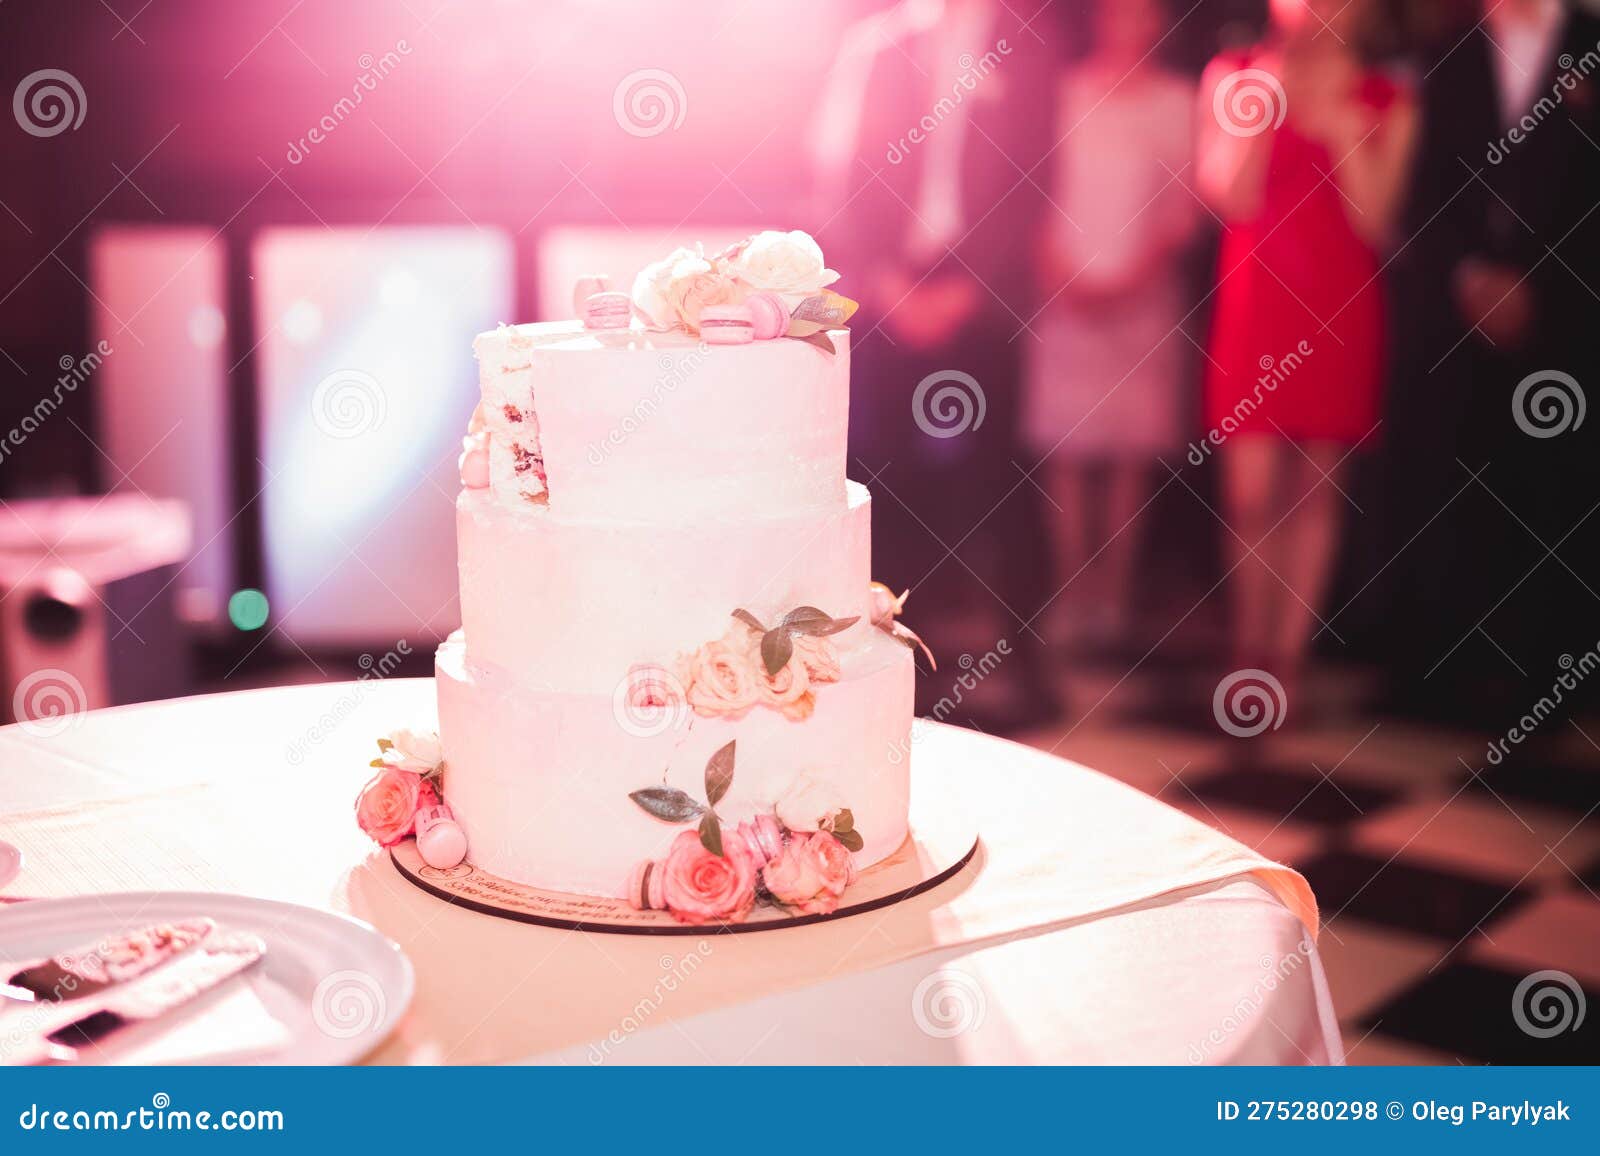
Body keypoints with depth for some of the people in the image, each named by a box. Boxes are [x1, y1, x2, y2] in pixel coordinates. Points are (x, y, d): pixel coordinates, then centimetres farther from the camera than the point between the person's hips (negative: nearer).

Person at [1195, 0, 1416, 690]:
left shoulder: (1386, 104, 6)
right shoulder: (1233, 78, 5)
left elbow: (1375, 224, -4)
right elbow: (1232, 200, -6)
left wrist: (1347, 137, -13)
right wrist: (1261, 104, -12)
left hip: (1341, 309, 1)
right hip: (1255, 302, -1)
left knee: (1318, 486, 4)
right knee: (1250, 491, -6)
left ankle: (1288, 663, 12)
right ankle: (1248, 656, 9)